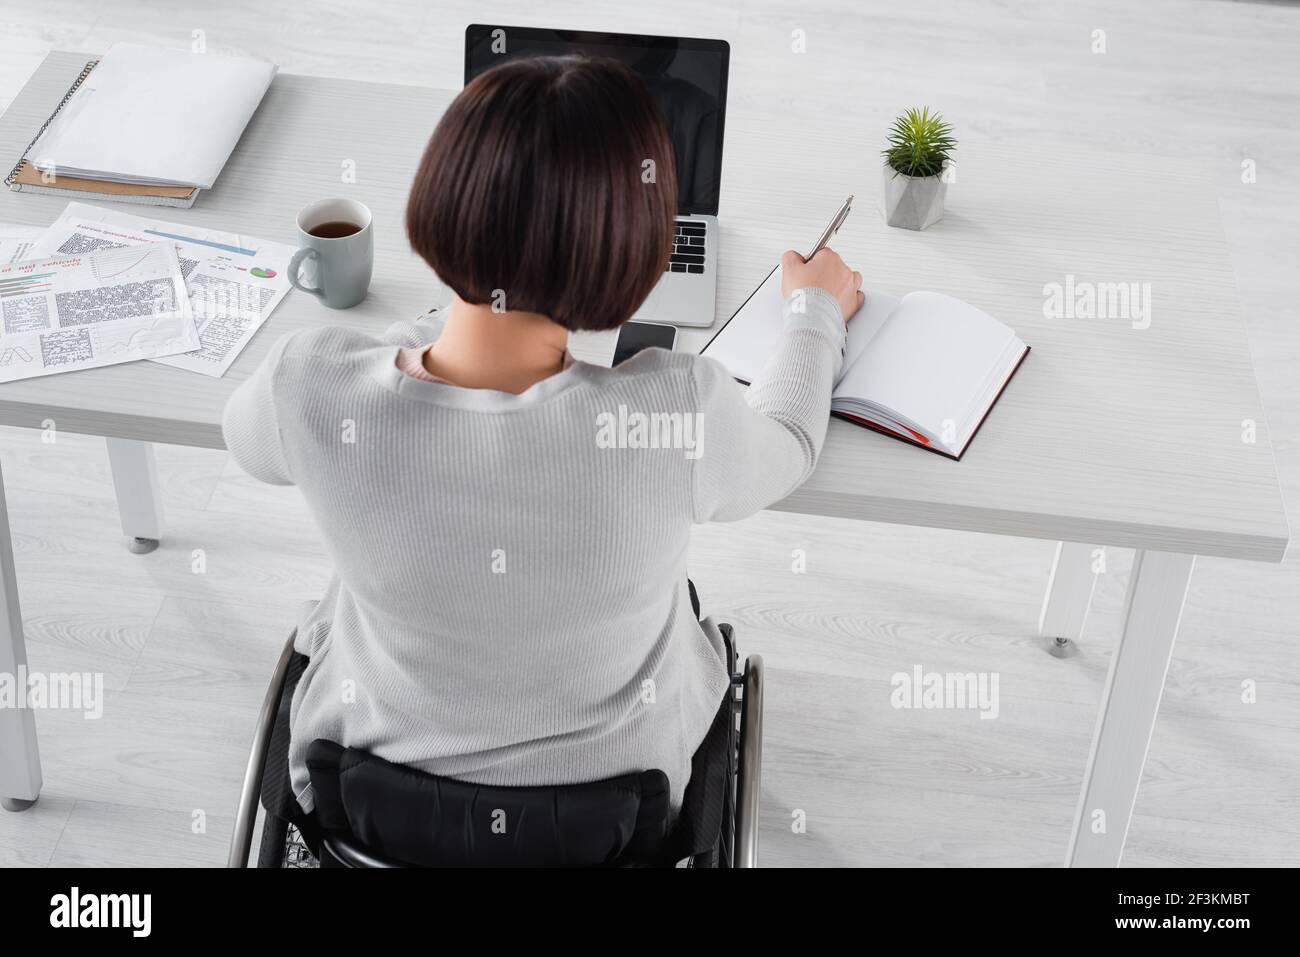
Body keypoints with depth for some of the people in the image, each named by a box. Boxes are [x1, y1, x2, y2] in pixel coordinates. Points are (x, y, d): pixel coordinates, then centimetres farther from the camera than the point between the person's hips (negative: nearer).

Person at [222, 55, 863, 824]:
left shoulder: (311, 390, -34)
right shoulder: (678, 415, -36)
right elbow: (786, 450, -9)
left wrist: (447, 324, 3)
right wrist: (817, 312, 10)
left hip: (370, 797, 1)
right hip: (609, 802, 0)